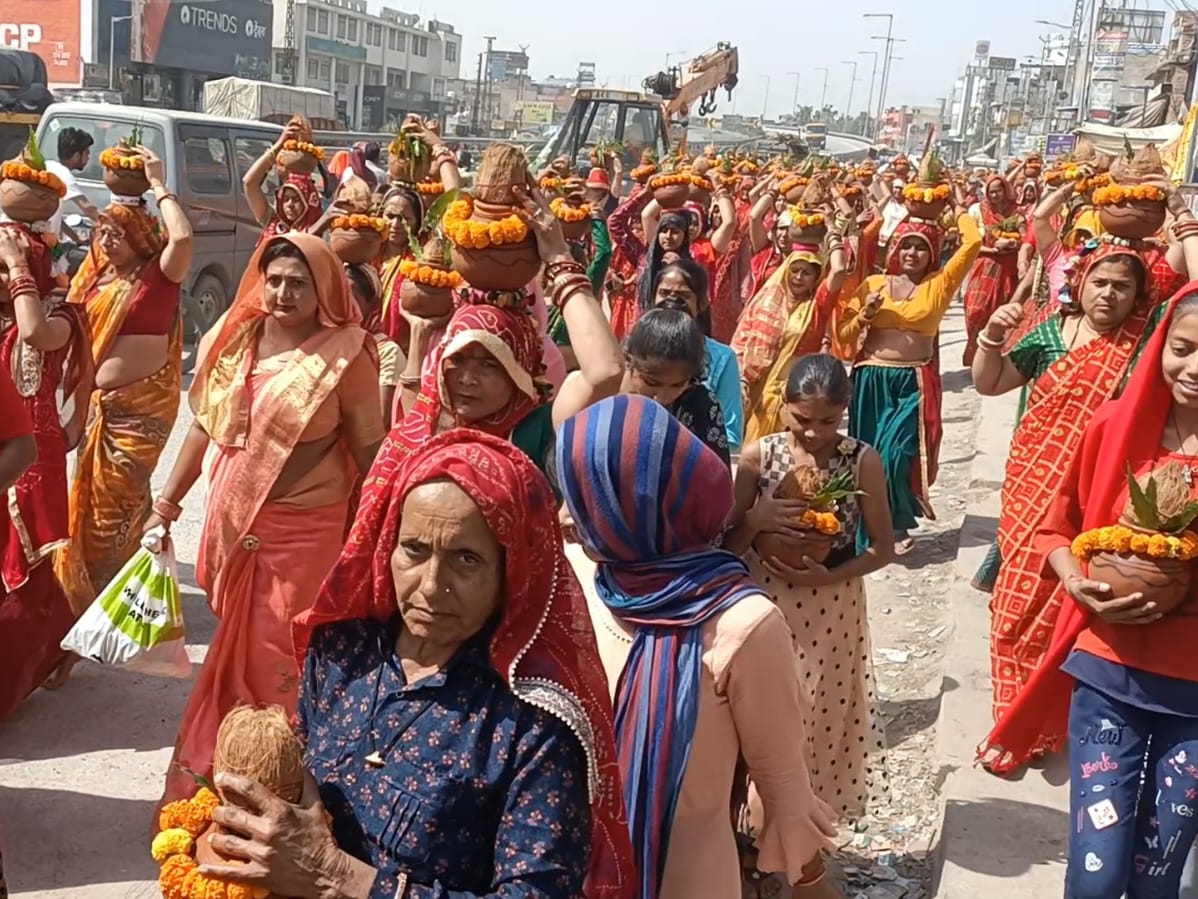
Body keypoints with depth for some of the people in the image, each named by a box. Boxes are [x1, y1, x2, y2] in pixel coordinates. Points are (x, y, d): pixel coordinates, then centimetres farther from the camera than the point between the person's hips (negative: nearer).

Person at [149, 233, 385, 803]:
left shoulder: (346, 354, -12)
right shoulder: (231, 339, 2)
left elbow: (369, 450, -8)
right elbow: (205, 426, 10)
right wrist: (167, 503, 12)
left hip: (303, 529, -5)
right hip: (230, 521, 5)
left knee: (277, 660, 3)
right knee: (232, 648, 20)